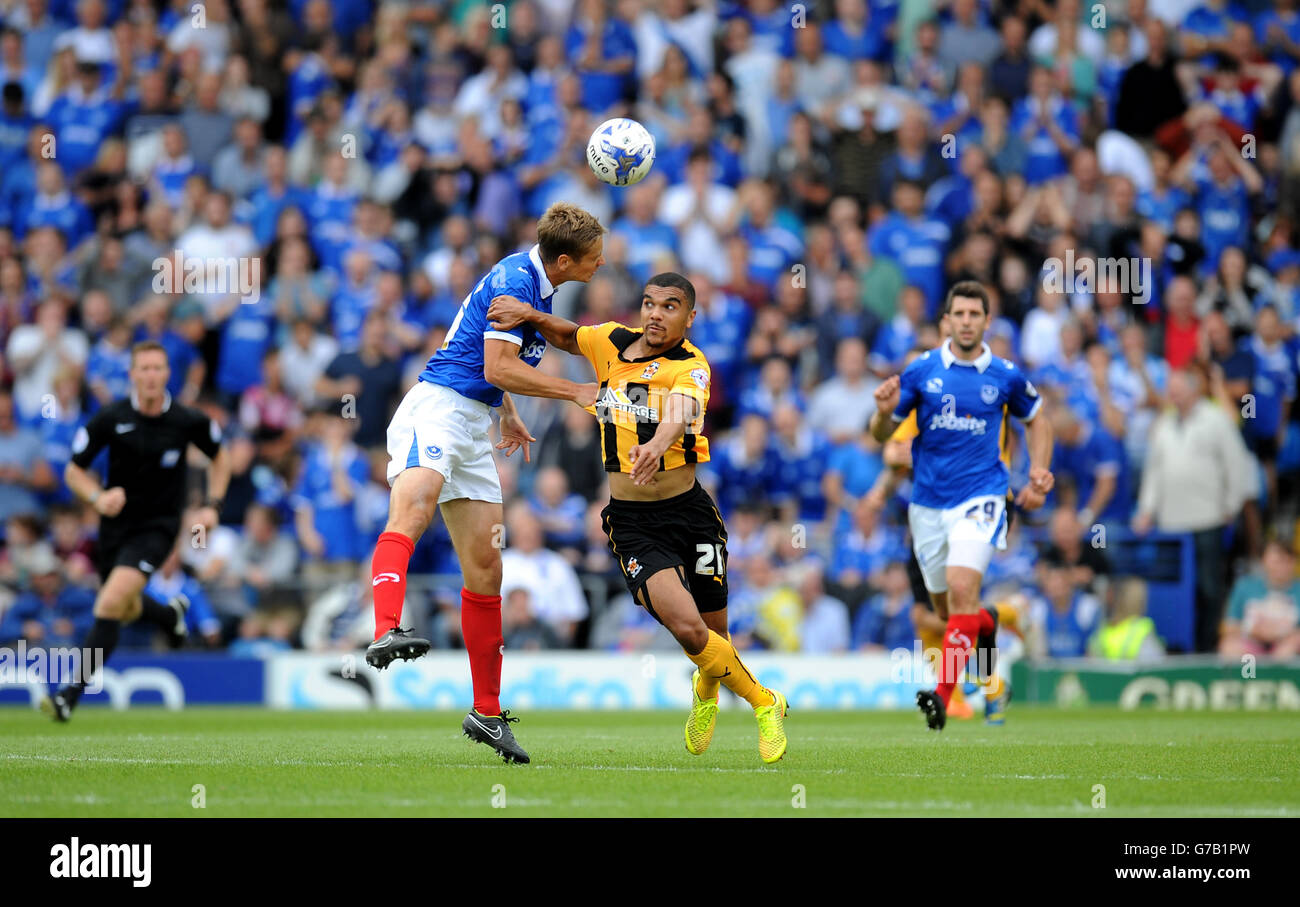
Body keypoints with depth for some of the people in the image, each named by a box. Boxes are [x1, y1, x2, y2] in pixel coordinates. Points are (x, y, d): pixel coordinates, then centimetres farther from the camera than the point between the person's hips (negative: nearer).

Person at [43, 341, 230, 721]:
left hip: (159, 526, -3)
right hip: (117, 523, 3)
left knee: (112, 601, -22)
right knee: (126, 610, 20)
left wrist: (213, 506, -1)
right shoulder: (110, 419, -10)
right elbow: (75, 471, -1)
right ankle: (169, 612, 57)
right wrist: (98, 497, -20)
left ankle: (72, 693, -19)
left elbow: (220, 458, 11)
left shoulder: (189, 421, -10)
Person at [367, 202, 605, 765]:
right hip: (439, 404, -10)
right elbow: (498, 368, -19)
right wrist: (577, 393, -11)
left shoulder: (537, 283, 17)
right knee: (414, 504, -36)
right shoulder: (515, 280, -14)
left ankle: (487, 712, 14)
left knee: (485, 570, 8)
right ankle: (386, 633, -61)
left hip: (475, 426, 10)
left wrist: (509, 414, 41)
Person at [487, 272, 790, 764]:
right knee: (687, 627, -18)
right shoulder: (611, 342, 1)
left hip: (688, 511, -1)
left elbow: (679, 416, -34)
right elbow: (567, 337, 24)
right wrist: (532, 315, 3)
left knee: (715, 634, 4)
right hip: (632, 522, 1)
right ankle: (761, 700, 8)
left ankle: (707, 686, 42)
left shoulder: (691, 367, -12)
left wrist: (657, 445, -56)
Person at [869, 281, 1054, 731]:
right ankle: (985, 624, 49)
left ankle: (943, 695, -24)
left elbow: (1035, 420, 19)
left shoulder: (1006, 376, -1)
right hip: (928, 502, 3)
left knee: (962, 587, -23)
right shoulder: (921, 371, -1)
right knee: (946, 606, 11)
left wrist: (1039, 472, 5)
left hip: (980, 495, -3)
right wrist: (884, 412, -19)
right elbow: (881, 433, 4)